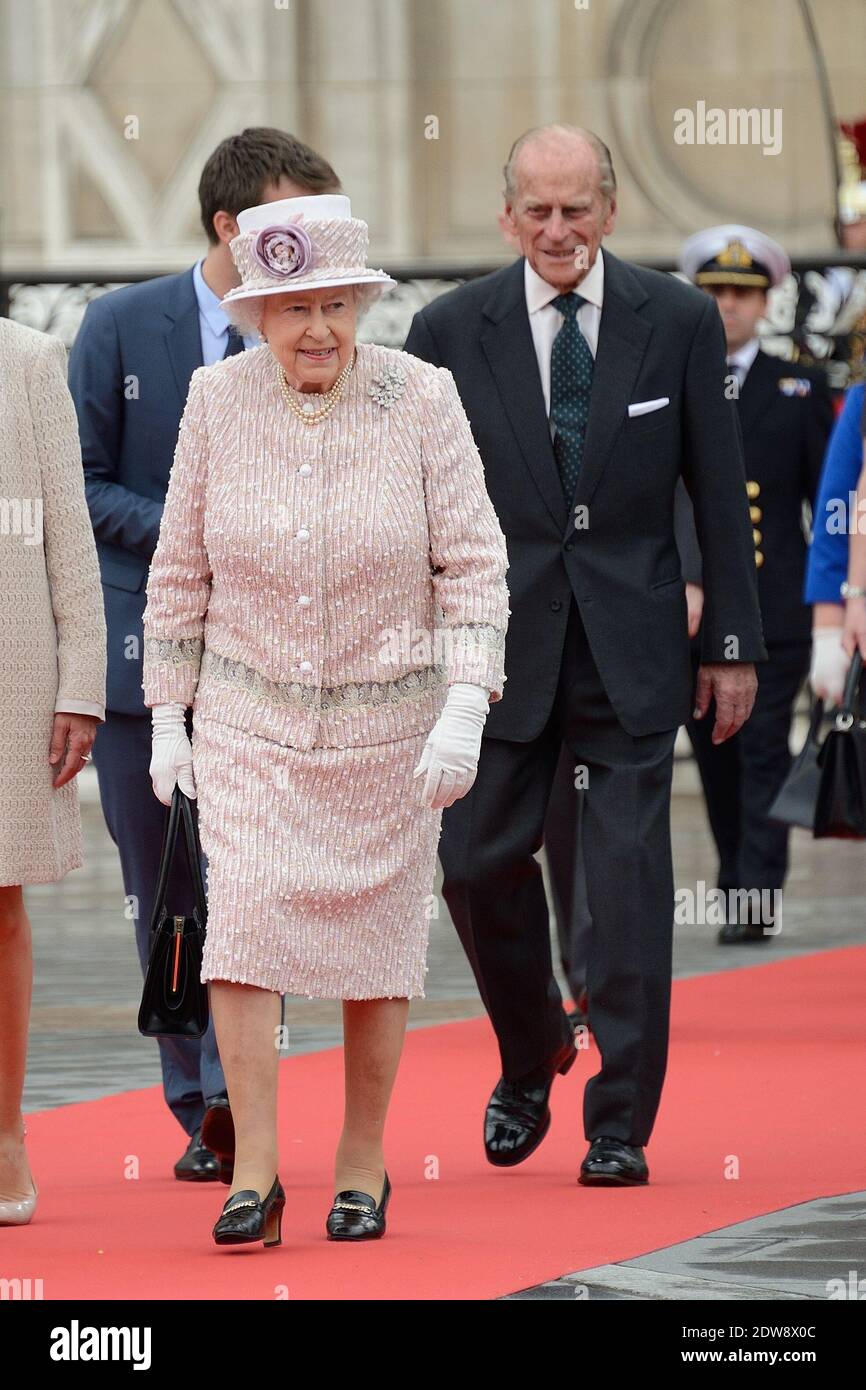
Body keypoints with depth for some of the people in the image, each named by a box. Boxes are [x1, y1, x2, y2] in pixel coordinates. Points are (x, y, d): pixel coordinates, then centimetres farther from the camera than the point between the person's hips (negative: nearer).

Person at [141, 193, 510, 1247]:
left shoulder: (420, 400, -9)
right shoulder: (218, 400, -4)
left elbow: (473, 566, -7)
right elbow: (180, 569, 6)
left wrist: (463, 712, -17)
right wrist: (166, 716, 5)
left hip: (390, 716, -1)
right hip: (249, 714, 1)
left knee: (378, 935, 4)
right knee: (243, 915, -13)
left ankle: (363, 1164, 19)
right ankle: (254, 1172, -12)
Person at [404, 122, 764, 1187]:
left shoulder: (679, 322, 0)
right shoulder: (451, 330, 0)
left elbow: (718, 490, 4)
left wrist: (733, 642, 3)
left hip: (631, 645, -1)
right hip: (501, 635, 1)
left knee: (630, 876, -3)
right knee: (479, 860, 1)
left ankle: (620, 1124, 4)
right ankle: (530, 1057, 28)